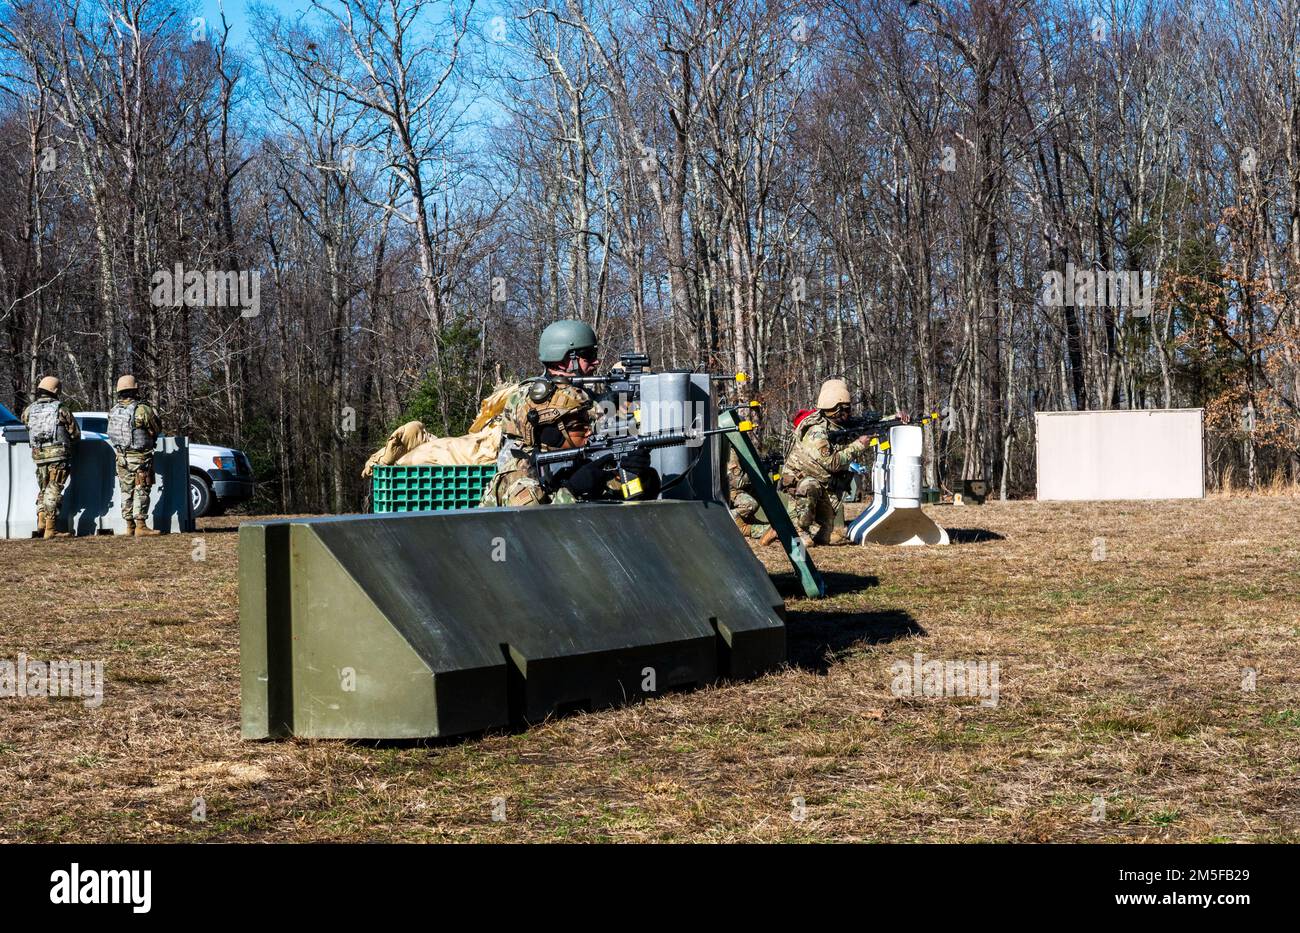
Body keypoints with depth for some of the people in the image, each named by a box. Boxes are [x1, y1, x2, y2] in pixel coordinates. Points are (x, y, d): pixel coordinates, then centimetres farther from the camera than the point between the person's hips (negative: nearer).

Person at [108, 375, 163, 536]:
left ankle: (129, 526, 17)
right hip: (140, 457, -6)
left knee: (127, 491, 13)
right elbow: (157, 430, -7)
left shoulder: (113, 412, 4)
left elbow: (111, 434, 10)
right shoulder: (142, 410, -16)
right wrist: (153, 412, 10)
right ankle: (140, 526, -7)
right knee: (141, 492, -3)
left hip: (122, 457, 6)